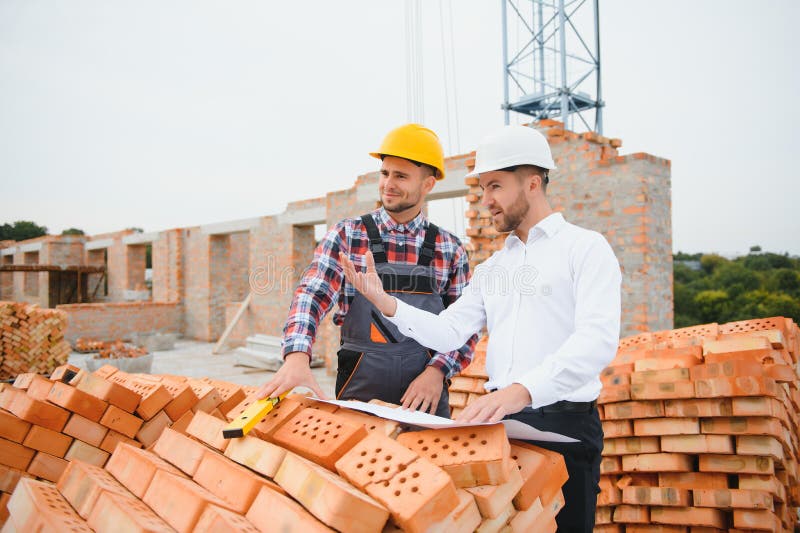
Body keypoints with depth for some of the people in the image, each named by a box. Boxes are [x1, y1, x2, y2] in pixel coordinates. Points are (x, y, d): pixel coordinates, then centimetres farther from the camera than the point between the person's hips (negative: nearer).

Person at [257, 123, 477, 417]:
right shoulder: (347, 235, -1)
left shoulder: (451, 249, 2)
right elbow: (312, 295, -12)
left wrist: (438, 370, -14)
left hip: (425, 395, 1)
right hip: (359, 386, -1)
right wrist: (297, 356, -28)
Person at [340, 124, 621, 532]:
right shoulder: (491, 267, 15)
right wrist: (383, 301, -6)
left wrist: (522, 390, -35)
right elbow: (448, 331, 7)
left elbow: (597, 338, -20)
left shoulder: (585, 248, -5)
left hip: (564, 422, -5)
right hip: (498, 419, 6)